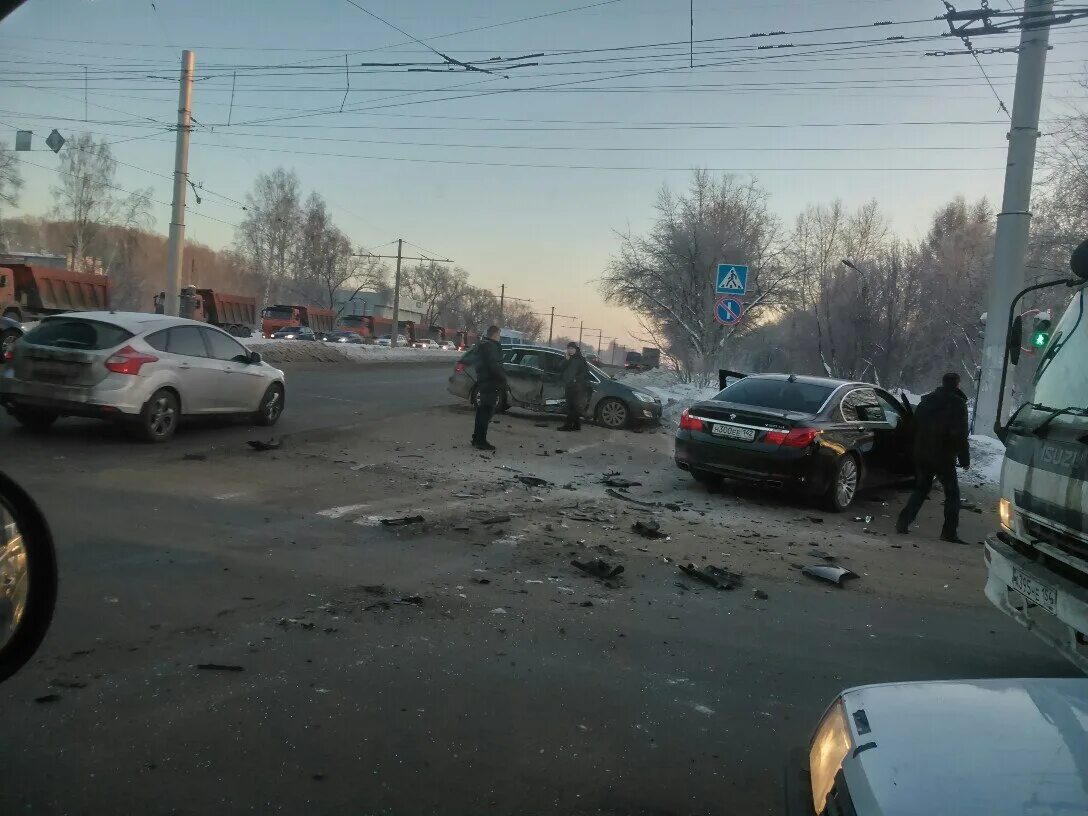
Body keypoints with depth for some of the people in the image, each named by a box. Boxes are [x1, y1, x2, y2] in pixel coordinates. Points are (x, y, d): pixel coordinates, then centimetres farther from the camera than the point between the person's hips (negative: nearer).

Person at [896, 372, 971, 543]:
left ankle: (903, 523, 7)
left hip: (921, 455, 6)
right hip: (943, 457, -6)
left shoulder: (926, 400, 11)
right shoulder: (958, 403, -8)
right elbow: (960, 436, -14)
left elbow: (915, 428, 15)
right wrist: (965, 459, -9)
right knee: (952, 492, 4)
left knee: (920, 489, 16)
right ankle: (950, 532, -1)